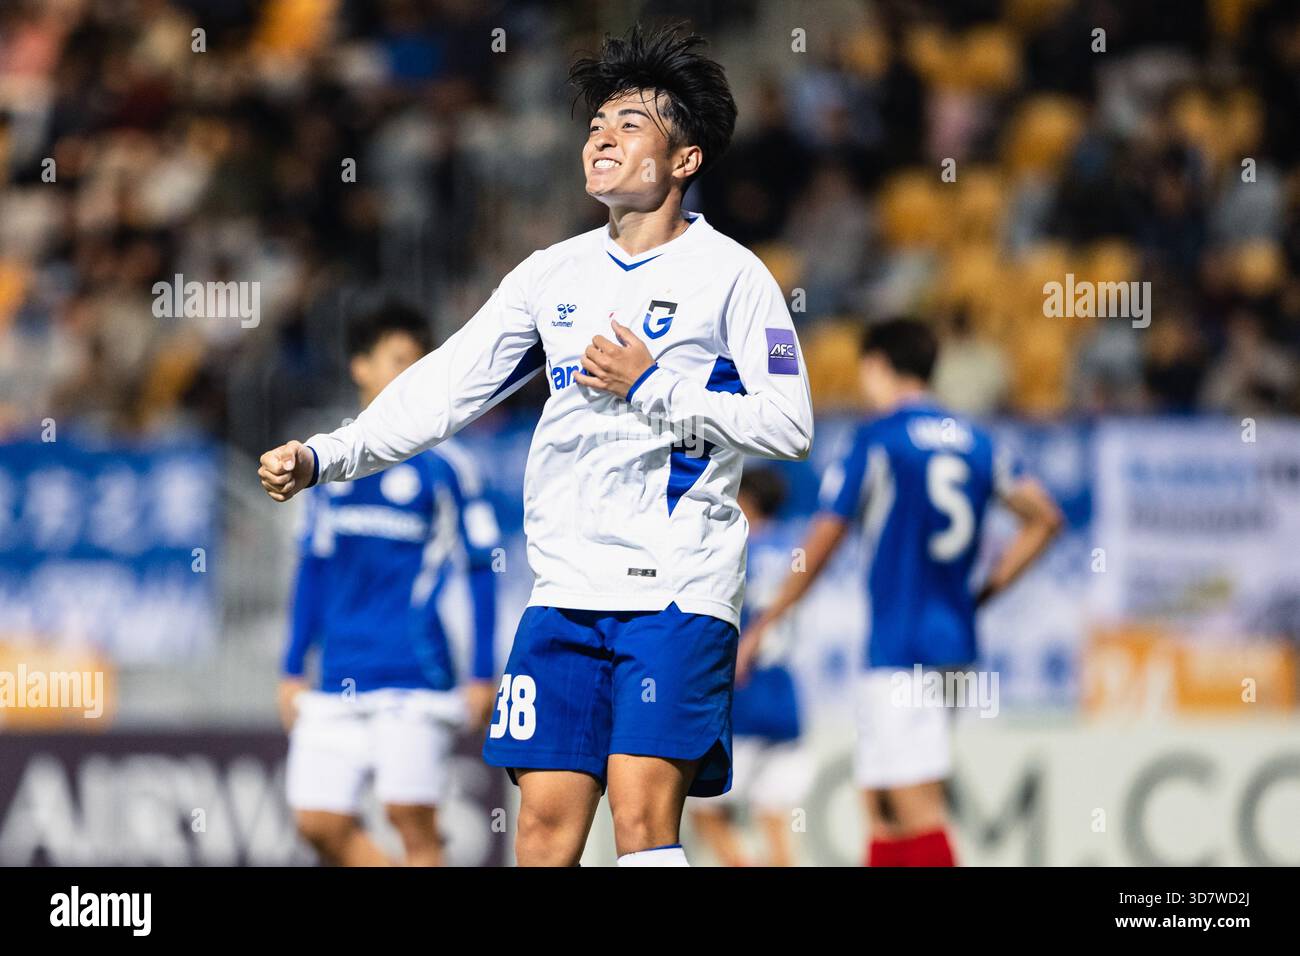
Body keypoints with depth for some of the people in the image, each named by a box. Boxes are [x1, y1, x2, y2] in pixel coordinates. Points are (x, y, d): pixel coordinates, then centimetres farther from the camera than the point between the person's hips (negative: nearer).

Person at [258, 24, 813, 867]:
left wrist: (651, 386, -13)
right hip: (566, 591, 5)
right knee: (548, 816, -1)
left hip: (677, 593, -5)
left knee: (644, 814, -16)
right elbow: (444, 389, 12)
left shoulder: (730, 275, -2)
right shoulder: (554, 274, 12)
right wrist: (322, 459, 2)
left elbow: (790, 424, -7)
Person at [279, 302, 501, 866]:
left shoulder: (442, 463, 1)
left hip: (413, 668, -5)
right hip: (339, 675, 5)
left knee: (412, 820, -8)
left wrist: (483, 675, -4)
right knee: (319, 821, 0)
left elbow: (481, 570, 2)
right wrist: (293, 670, 19)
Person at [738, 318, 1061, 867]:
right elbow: (1044, 518, 16)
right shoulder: (973, 441, 12)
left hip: (899, 645, -7)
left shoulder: (877, 439, -7)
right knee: (878, 797, 16)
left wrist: (761, 627, 0)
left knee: (918, 809, -12)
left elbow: (820, 547, -9)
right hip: (953, 638, 7)